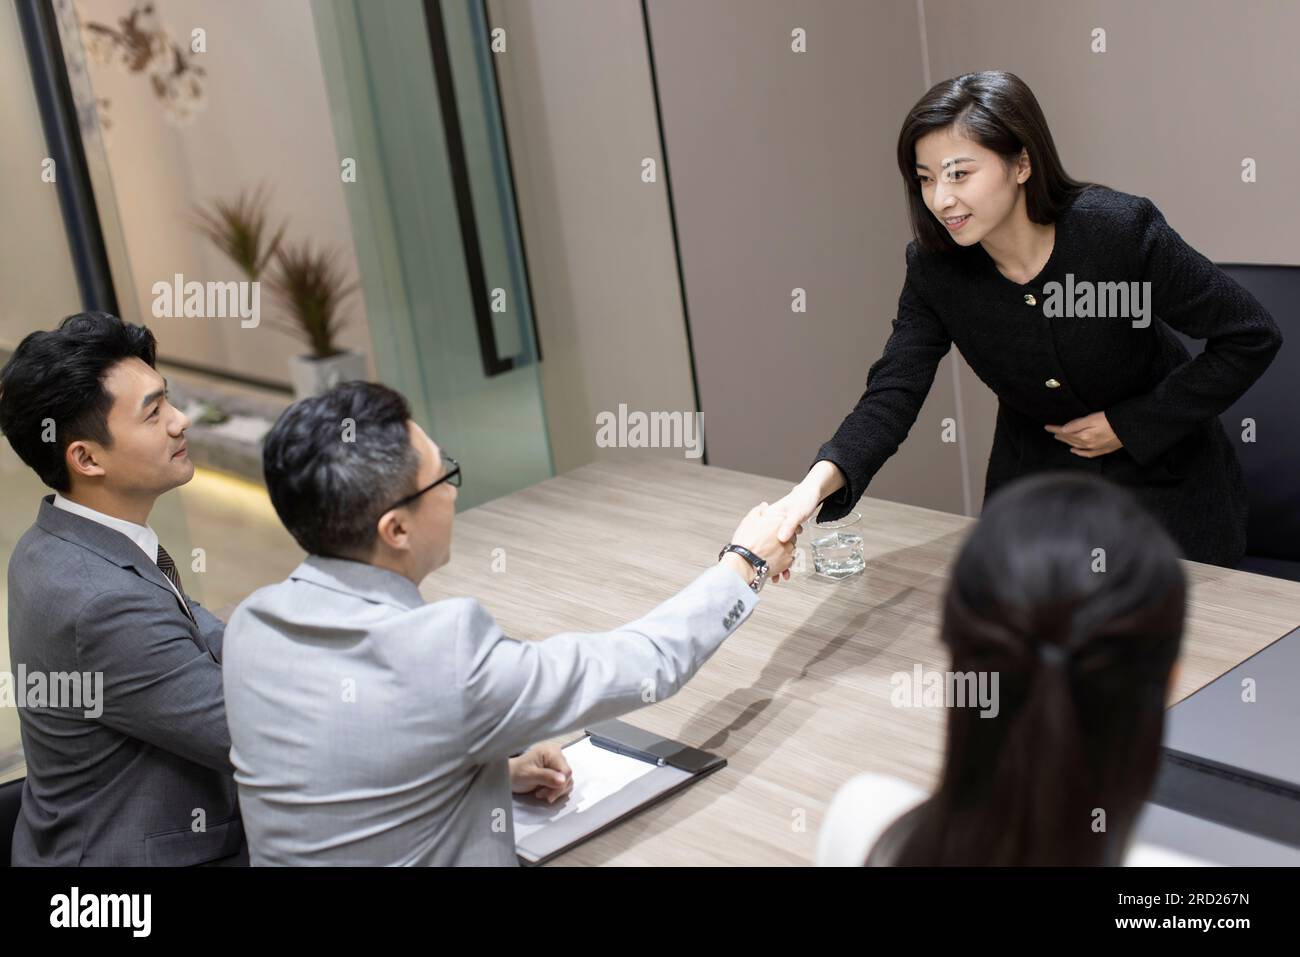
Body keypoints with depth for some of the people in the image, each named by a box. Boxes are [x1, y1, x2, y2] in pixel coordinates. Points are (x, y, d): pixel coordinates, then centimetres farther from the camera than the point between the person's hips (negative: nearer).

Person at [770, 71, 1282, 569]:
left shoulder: (1120, 229, -27)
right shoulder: (933, 269, -16)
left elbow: (1251, 336, -18)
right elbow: (891, 396, -22)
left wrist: (1129, 425, -20)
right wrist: (821, 480, -41)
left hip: (1164, 483, -2)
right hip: (1034, 487, 3)